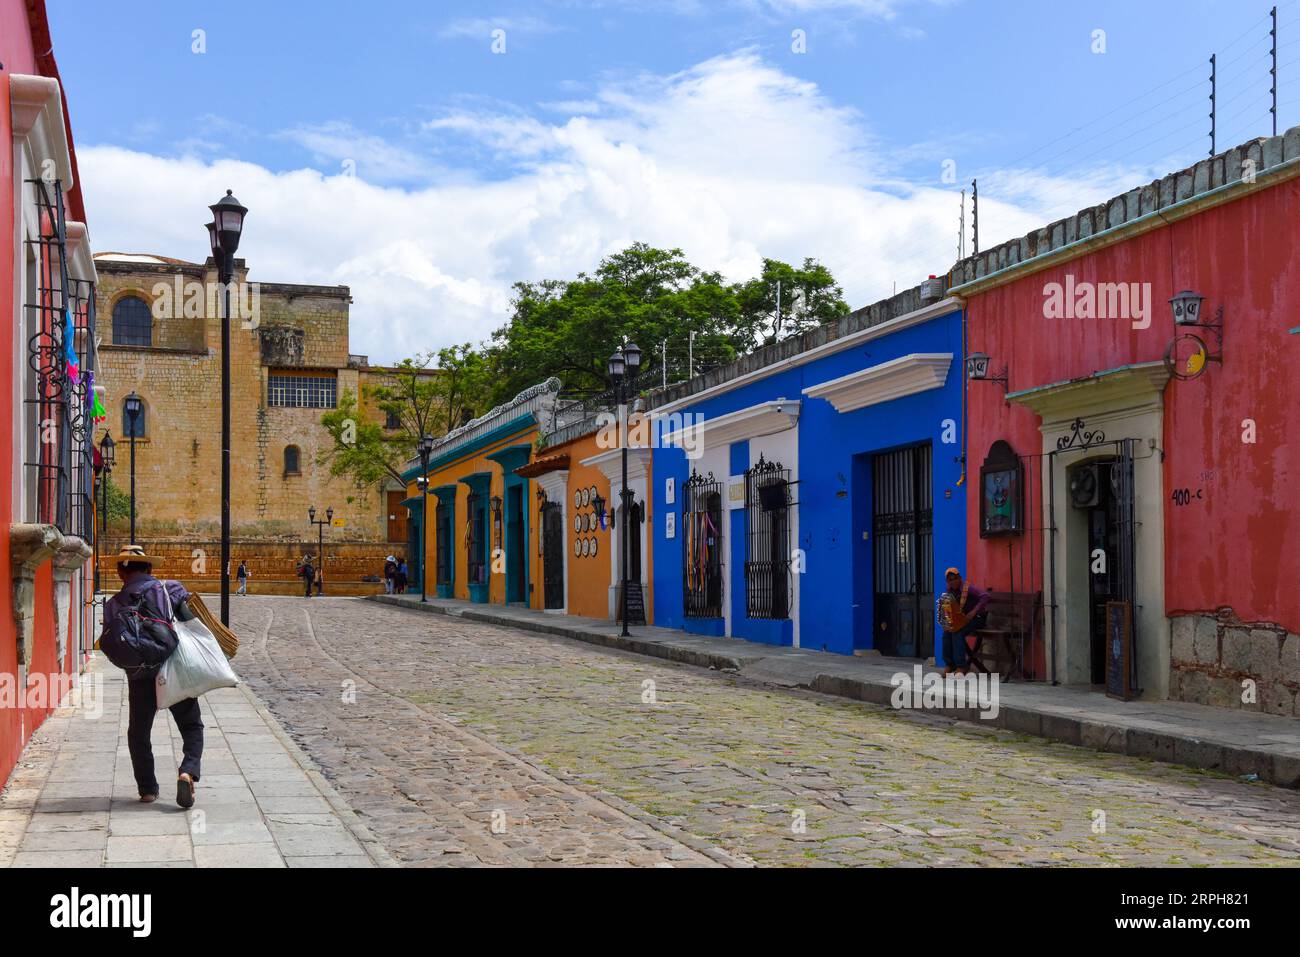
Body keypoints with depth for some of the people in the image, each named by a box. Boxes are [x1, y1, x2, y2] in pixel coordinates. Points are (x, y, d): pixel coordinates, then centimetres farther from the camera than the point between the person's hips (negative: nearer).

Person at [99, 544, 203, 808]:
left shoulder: (113, 605, 4)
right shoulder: (170, 589, 1)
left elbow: (108, 645, 1)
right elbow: (193, 619, -4)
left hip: (139, 677, 1)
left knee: (139, 733, 19)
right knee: (191, 727, 10)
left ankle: (147, 788, 16)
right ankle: (188, 771, -14)